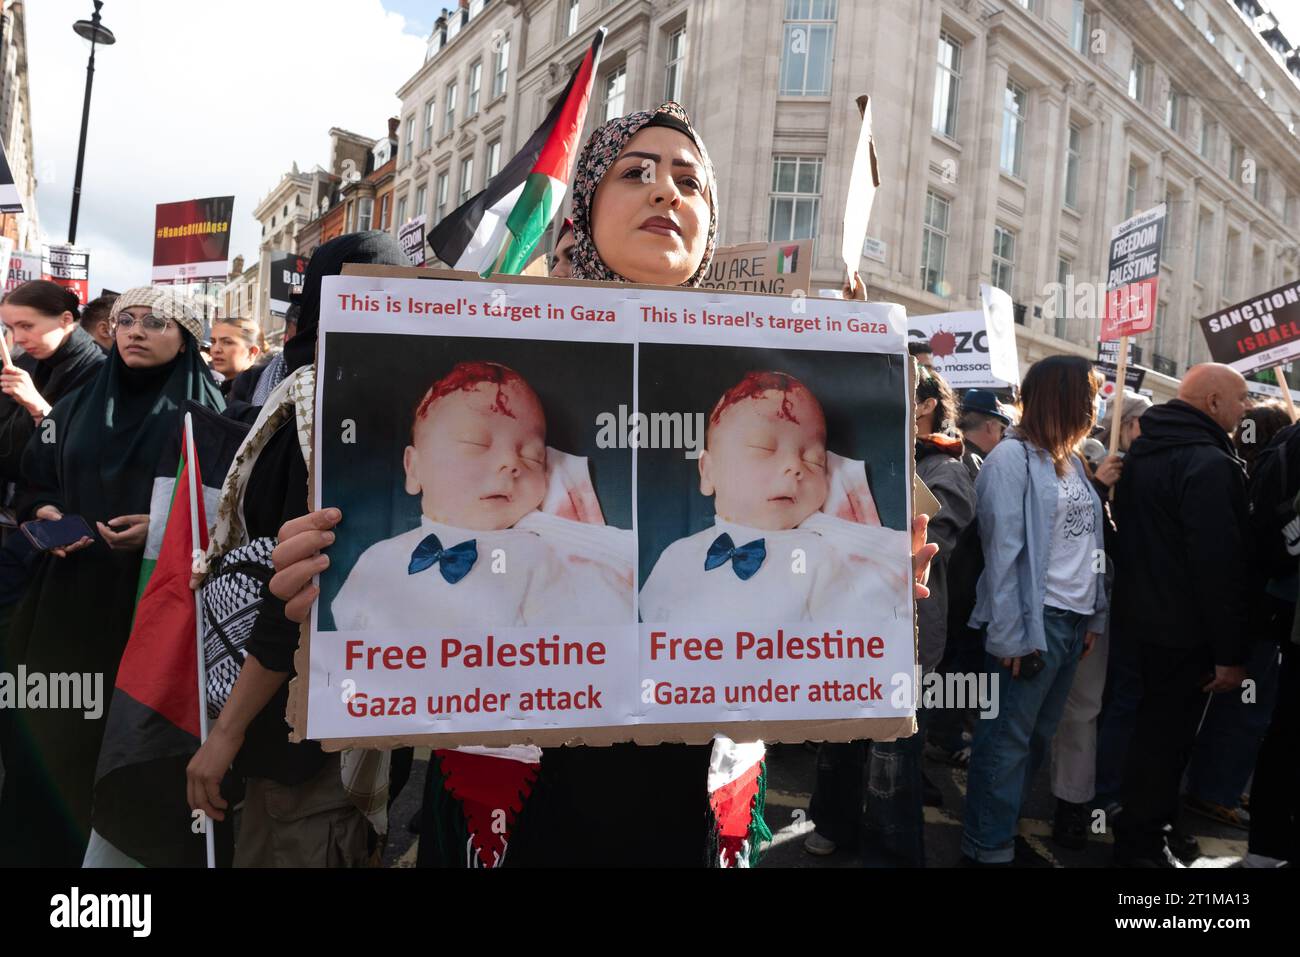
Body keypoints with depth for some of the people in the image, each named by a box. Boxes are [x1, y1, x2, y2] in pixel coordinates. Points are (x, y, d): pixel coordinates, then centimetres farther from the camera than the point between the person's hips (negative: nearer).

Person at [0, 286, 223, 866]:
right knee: (56, 726, 7)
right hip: (71, 598, 4)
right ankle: (48, 842, 27)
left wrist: (162, 527, -18)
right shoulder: (75, 408, 12)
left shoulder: (204, 413, -2)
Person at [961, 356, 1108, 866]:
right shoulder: (1013, 457, -10)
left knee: (1038, 736, 13)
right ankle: (987, 847, 11)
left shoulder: (1071, 459, 14)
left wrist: (1094, 615, 10)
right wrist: (1011, 633, -17)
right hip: (1034, 620, -8)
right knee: (1008, 739, 0)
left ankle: (1002, 827, 26)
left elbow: (1088, 543, 14)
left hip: (1073, 620, 8)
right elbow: (1003, 550, -14)